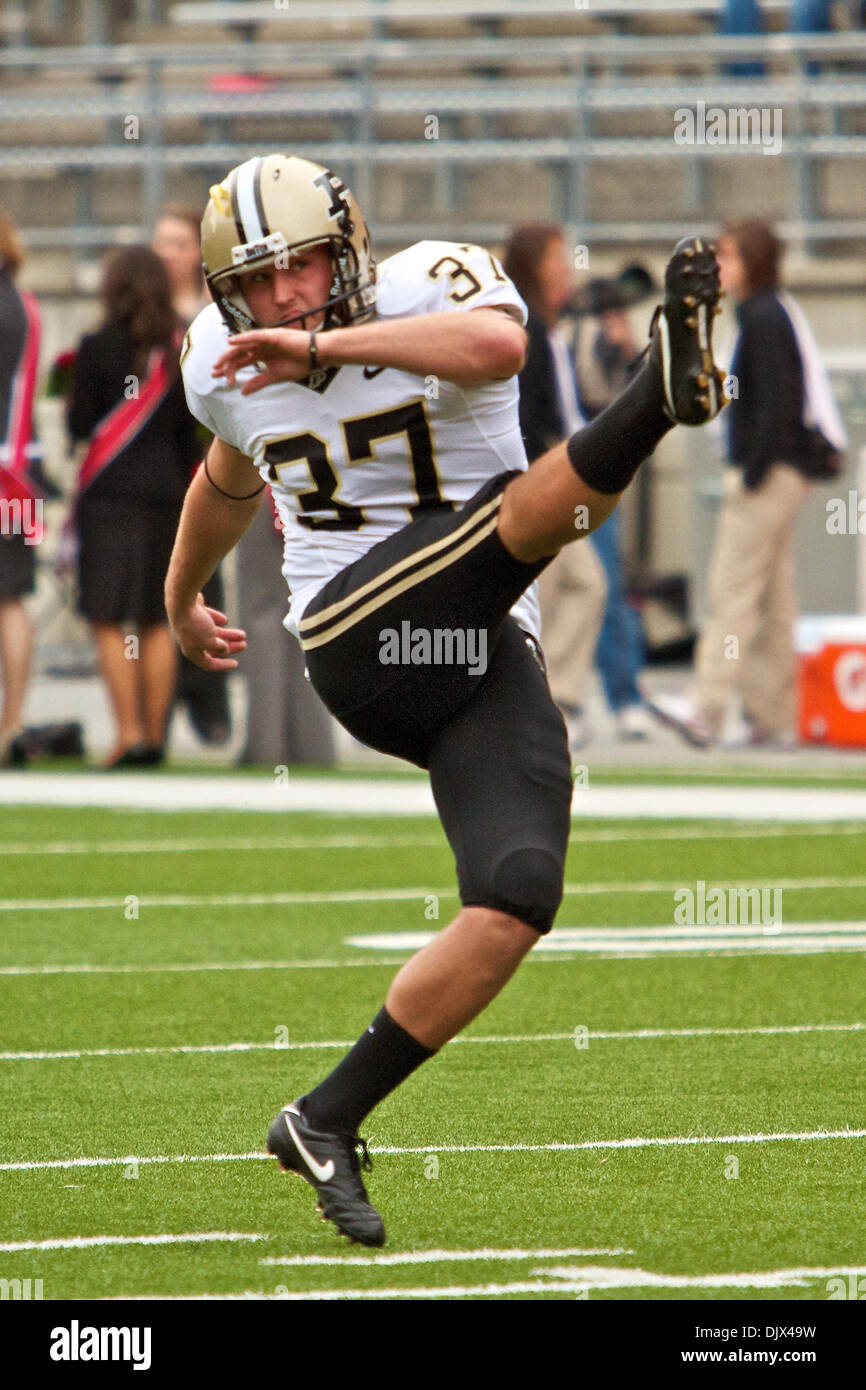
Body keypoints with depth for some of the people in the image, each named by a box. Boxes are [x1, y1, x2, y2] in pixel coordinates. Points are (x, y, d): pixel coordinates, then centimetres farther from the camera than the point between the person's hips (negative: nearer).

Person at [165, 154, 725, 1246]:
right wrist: (180, 600, 49)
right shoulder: (225, 362, 8)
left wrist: (323, 346, -37)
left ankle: (327, 1121, -4)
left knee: (515, 909, -14)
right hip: (353, 635, 0)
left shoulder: (432, 286, -6)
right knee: (531, 504, -26)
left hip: (481, 660, 0)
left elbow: (495, 345, -32)